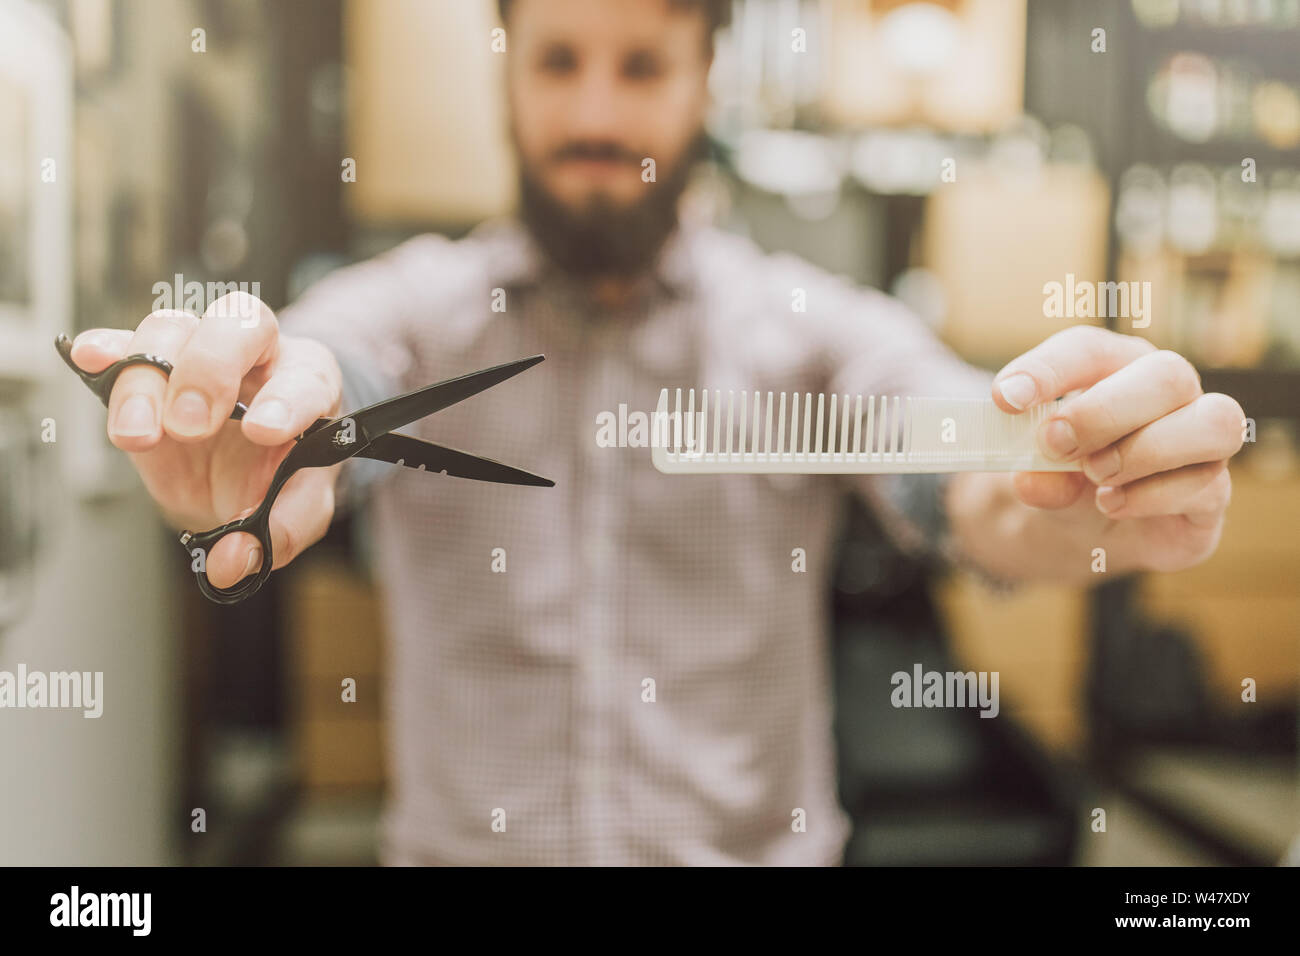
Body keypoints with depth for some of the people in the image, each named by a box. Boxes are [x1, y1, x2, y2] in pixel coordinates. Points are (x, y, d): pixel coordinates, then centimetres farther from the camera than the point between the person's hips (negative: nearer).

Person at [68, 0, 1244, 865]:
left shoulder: (814, 325, 0)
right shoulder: (407, 307, 2)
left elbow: (978, 491, -14)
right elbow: (324, 368, -18)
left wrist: (1091, 495, -35)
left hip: (755, 840, 0)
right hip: (463, 841, 1)